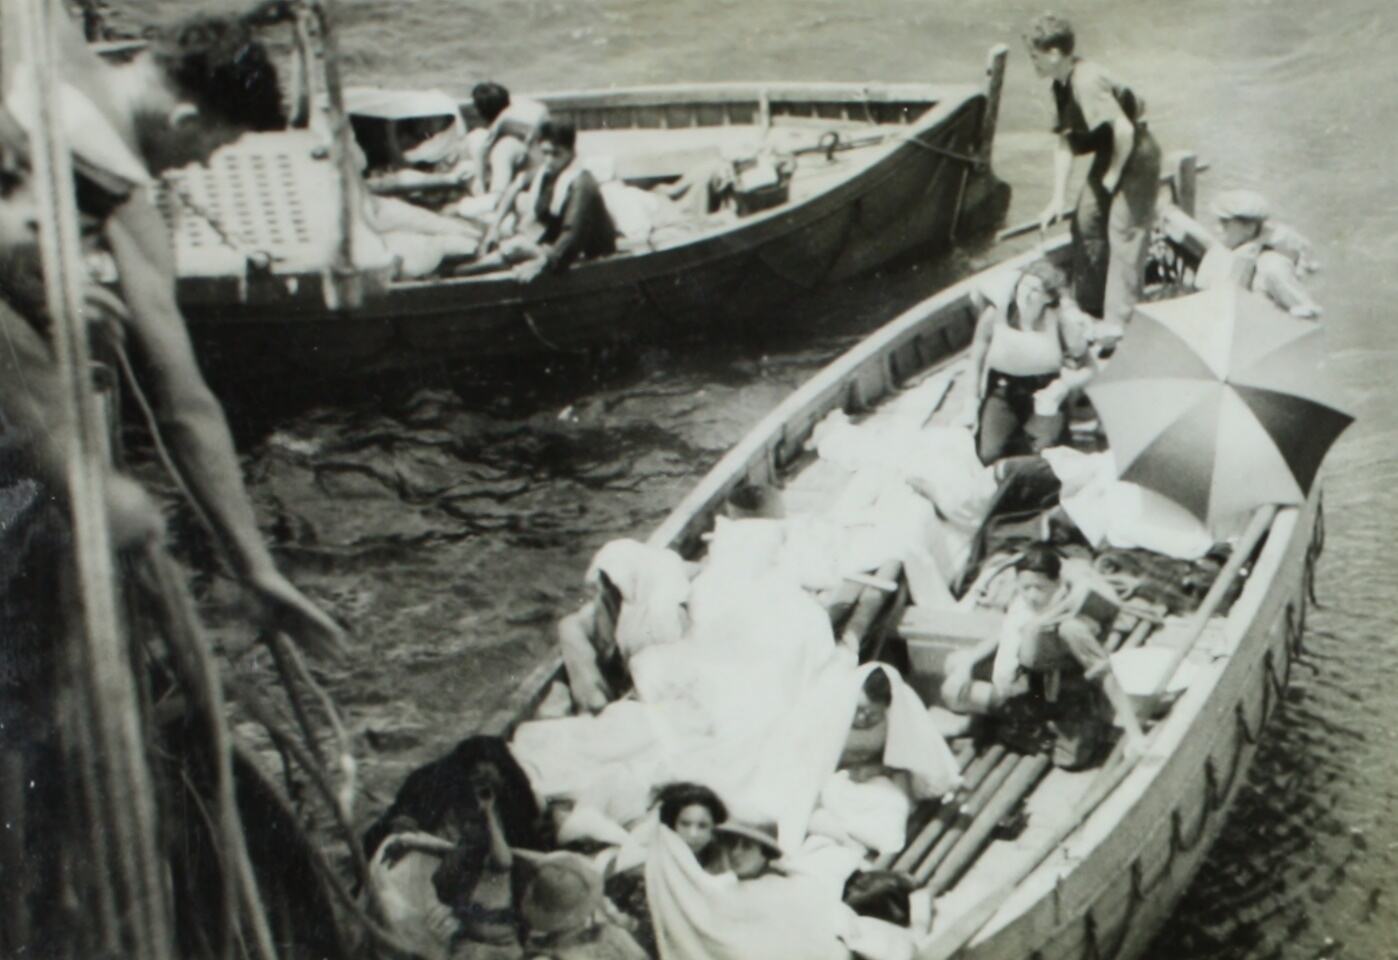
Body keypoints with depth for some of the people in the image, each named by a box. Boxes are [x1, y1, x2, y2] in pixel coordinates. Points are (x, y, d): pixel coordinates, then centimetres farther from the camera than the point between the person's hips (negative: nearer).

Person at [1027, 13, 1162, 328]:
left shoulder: (1087, 80, -28)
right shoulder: (1061, 85, 2)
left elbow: (1124, 130, -32)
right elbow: (1065, 143, 5)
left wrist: (1113, 176, -19)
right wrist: (1058, 198, 1)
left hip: (1135, 155, -10)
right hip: (1108, 154, 10)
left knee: (1124, 232, -9)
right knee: (1085, 222, 12)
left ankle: (1118, 323, -5)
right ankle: (1088, 308, 26)